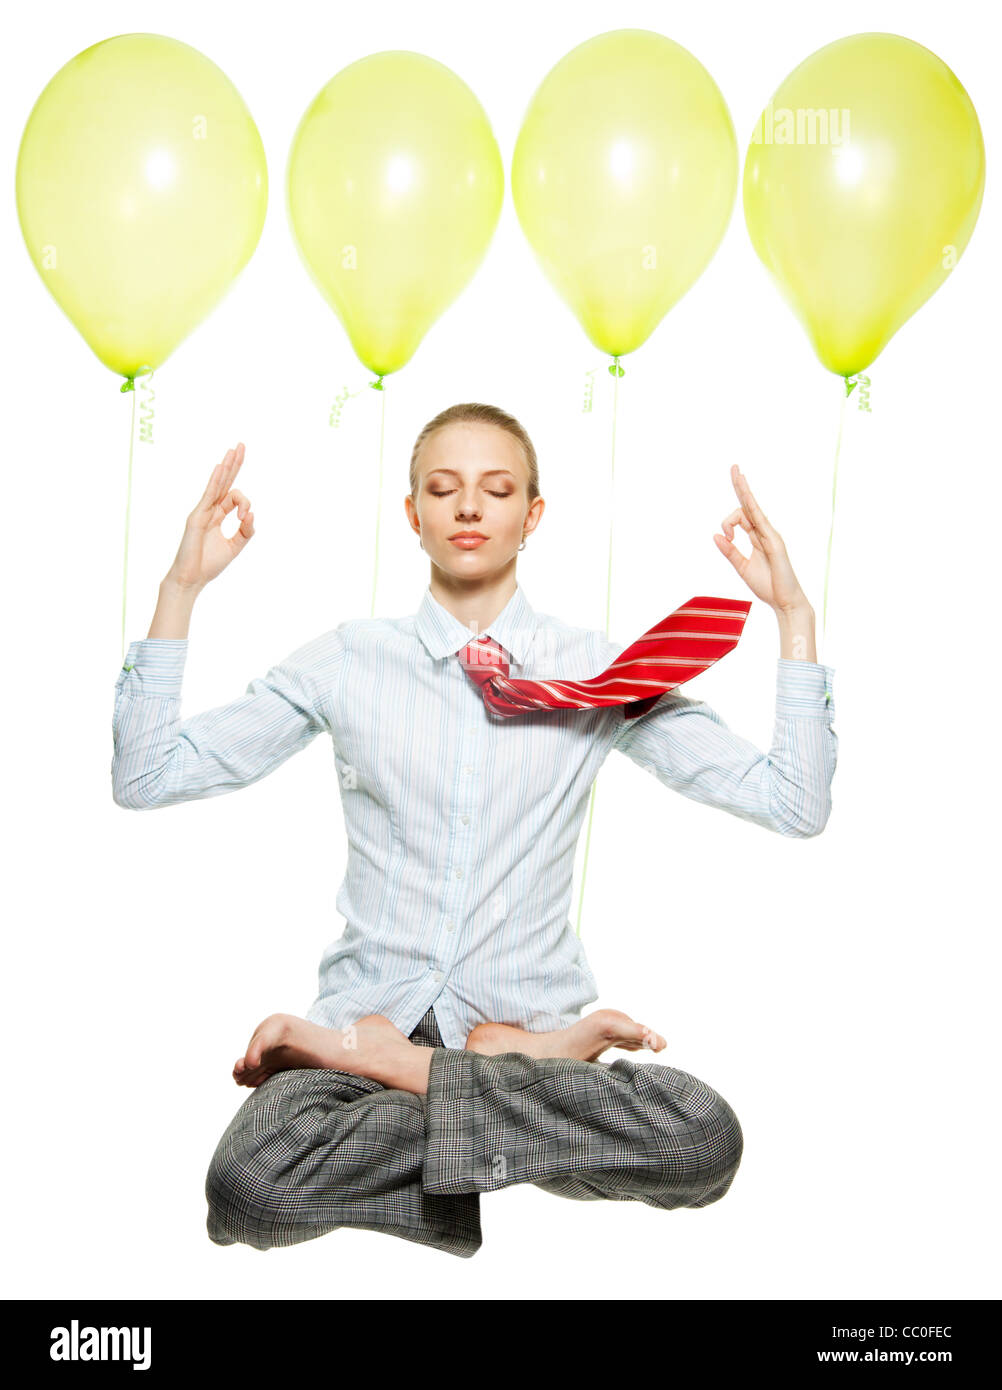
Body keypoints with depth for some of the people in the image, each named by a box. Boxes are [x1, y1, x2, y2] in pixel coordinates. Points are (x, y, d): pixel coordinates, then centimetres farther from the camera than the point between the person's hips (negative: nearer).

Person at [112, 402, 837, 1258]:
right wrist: (181, 589, -5)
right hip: (372, 1010, 0)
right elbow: (145, 778, 2)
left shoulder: (598, 670, 5)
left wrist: (793, 614, -6)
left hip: (529, 1017, 1)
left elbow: (796, 806, 1)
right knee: (251, 1184, -33)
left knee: (705, 1139, -31)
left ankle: (399, 1068, -13)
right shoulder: (349, 661, 5)